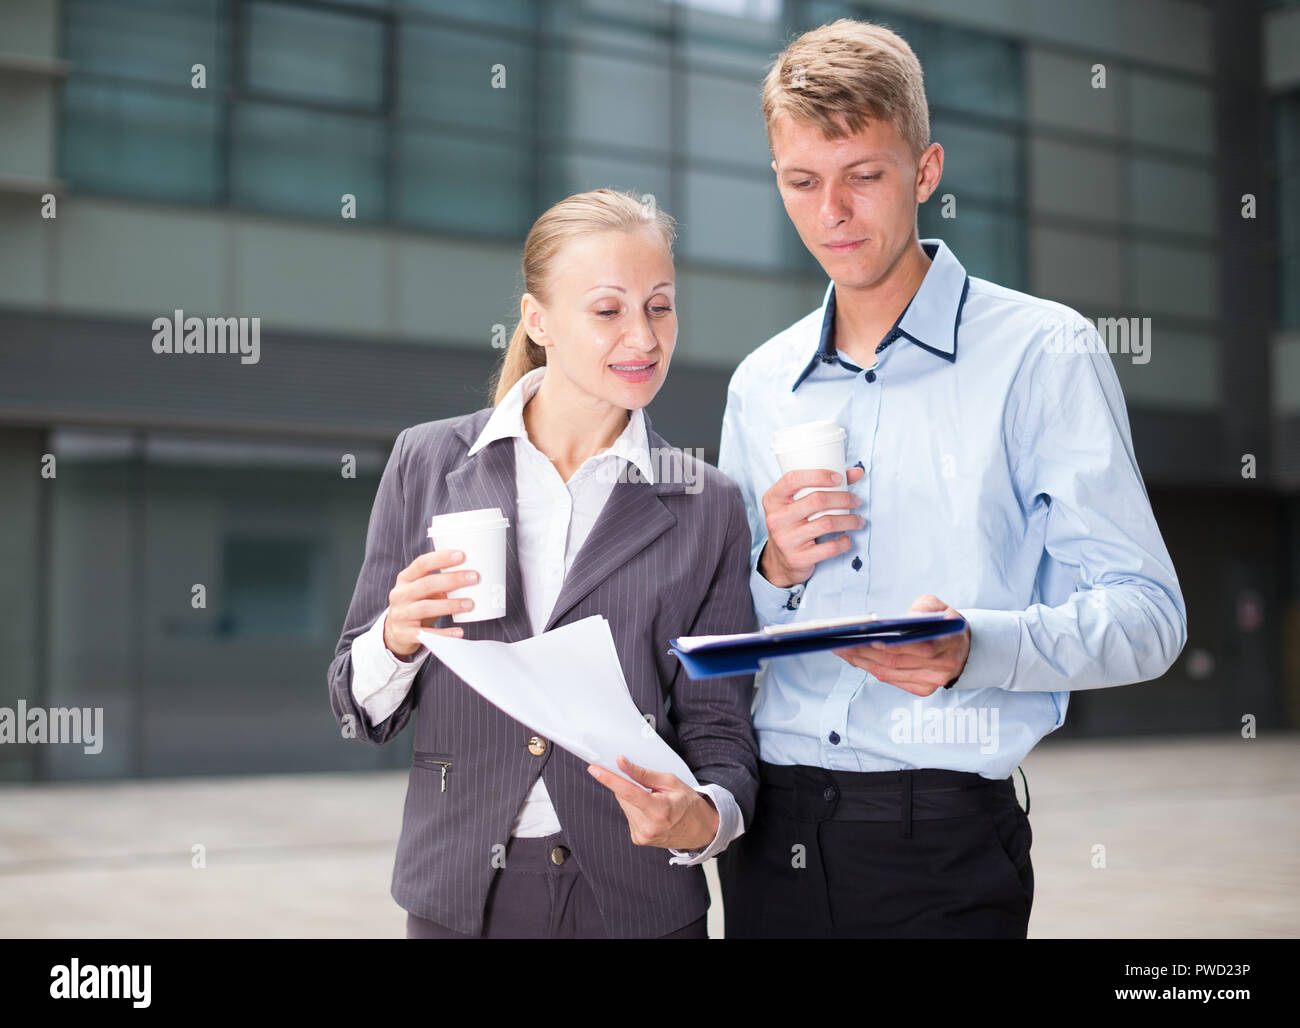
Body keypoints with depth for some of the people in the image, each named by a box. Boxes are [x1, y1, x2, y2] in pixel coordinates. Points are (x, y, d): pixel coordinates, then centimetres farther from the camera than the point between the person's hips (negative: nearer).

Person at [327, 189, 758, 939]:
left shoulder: (707, 507, -2)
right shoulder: (428, 462, -2)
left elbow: (717, 729, 0)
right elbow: (363, 712, 3)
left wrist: (703, 819, -21)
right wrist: (397, 639, -18)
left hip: (636, 903, 0)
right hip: (459, 894, 1)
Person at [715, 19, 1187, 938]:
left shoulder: (1043, 353, -3)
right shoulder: (759, 386, 11)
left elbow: (1146, 614, -9)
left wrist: (975, 648, -26)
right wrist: (774, 574, -4)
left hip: (944, 837, -4)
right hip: (771, 829, 4)